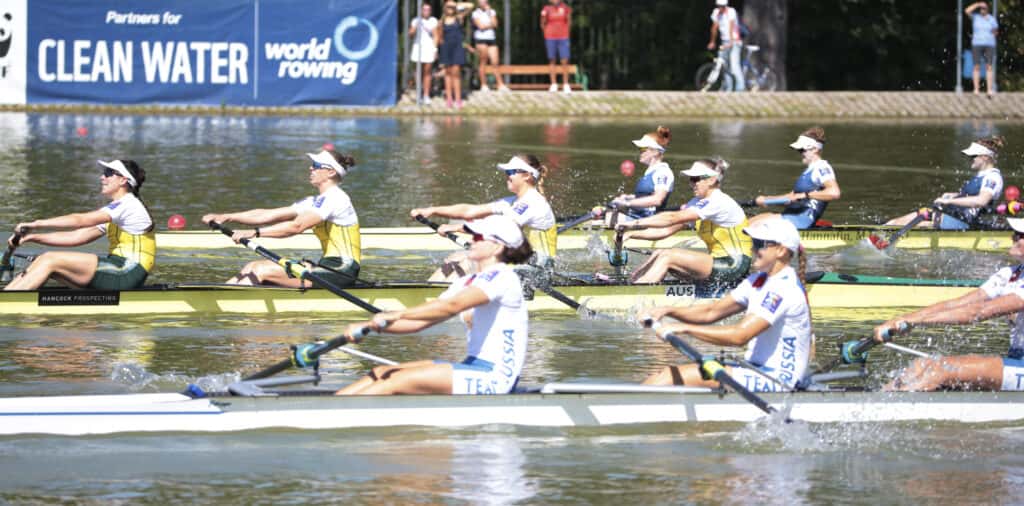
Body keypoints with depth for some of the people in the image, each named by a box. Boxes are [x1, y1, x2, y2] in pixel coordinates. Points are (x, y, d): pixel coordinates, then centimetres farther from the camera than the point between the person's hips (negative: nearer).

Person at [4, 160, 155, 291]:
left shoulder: (128, 205, -9)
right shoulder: (116, 209, 23)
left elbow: (80, 220, -19)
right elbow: (77, 237, 16)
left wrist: (38, 223, -20)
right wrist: (33, 237, 6)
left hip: (127, 274, -9)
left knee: (50, 260, -16)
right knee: (43, 261, -1)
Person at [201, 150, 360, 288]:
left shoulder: (335, 198, -13)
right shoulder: (315, 202, 18)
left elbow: (297, 226, -24)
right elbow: (268, 215, 13)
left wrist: (254, 233, -27)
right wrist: (227, 217, 5)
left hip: (341, 272, -9)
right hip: (329, 267, 9)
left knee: (262, 270, -16)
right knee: (252, 267, 1)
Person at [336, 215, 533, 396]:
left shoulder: (503, 278, -12)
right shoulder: (468, 283, 18)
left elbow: (452, 306, -28)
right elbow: (420, 322, 12)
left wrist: (397, 315, -33)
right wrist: (371, 326, -2)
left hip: (495, 378, -9)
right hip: (474, 368, 9)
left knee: (397, 381, -19)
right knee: (382, 373, -1)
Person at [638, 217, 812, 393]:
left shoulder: (783, 289, -18)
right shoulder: (759, 281, 14)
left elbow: (740, 335, -27)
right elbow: (712, 312, 15)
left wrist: (685, 328, -24)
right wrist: (669, 311, -2)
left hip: (778, 381, -10)